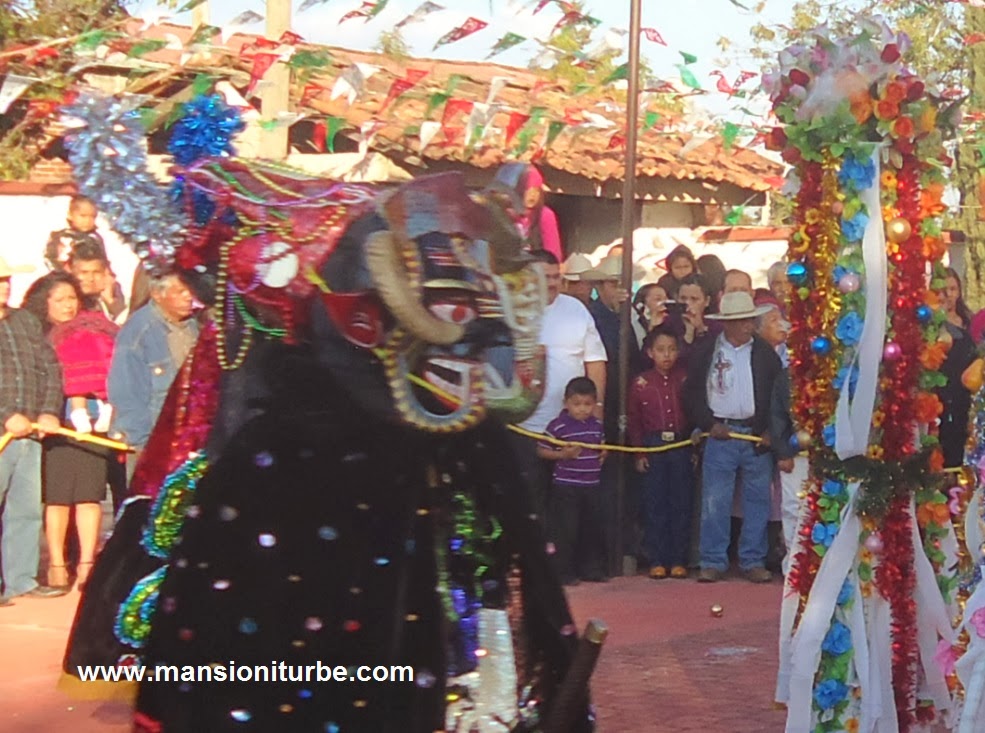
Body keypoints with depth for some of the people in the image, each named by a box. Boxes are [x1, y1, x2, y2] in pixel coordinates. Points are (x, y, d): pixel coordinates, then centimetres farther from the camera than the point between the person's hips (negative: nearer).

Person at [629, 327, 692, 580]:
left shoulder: (685, 379, 4)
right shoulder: (641, 383, 2)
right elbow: (633, 420, 6)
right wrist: (639, 453, 0)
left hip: (681, 445, 1)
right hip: (653, 447, -1)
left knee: (681, 504, 3)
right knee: (654, 506, 2)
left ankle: (679, 560, 10)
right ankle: (656, 561, 7)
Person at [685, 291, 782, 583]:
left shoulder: (766, 353, 5)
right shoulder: (704, 353, 2)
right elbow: (692, 393, 4)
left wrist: (770, 431, -3)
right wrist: (709, 424, -6)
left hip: (757, 435, 2)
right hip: (720, 435, -1)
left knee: (757, 501, 5)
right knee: (714, 501, -2)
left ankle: (753, 561, 13)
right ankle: (713, 562, 5)